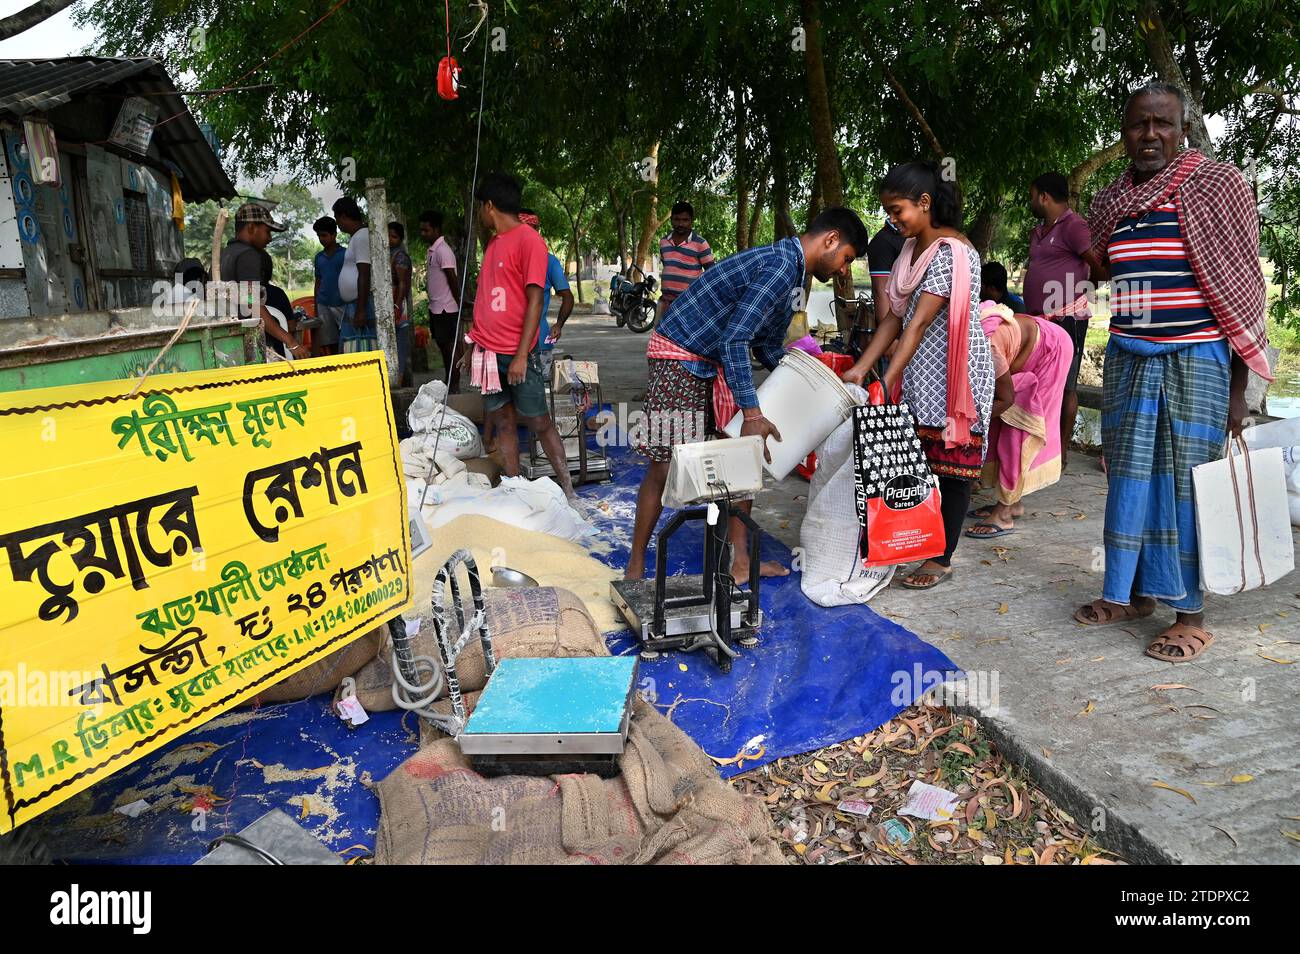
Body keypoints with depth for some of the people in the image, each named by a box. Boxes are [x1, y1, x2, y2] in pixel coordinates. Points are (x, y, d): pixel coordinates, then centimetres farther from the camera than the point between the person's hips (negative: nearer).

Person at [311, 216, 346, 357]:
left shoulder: (345, 254, 1)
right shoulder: (319, 257, 15)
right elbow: (318, 283, 19)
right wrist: (315, 310, 14)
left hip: (342, 304, -4)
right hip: (323, 306, 4)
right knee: (331, 345, 3)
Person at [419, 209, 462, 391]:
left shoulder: (443, 250, -16)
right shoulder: (432, 250, 14)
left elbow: (453, 279, -17)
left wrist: (459, 305, -13)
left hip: (445, 308, -10)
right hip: (436, 308, 10)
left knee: (450, 347, -5)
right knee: (442, 346, 14)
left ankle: (454, 386, 1)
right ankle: (449, 384, 23)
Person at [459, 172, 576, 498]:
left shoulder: (528, 239, -8)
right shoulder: (493, 242, 15)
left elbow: (535, 299, -13)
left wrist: (521, 355, -18)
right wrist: (473, 346, 18)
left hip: (516, 355, -7)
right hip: (487, 352, 7)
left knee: (539, 423, -1)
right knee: (501, 422, 7)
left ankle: (568, 492, 8)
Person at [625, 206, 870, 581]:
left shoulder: (792, 275, 11)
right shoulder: (779, 267, -22)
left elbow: (769, 347, 18)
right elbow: (734, 340, -28)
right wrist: (752, 413, -28)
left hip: (718, 363, 10)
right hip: (681, 357, -10)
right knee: (665, 466, -7)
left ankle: (739, 561, 14)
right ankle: (635, 568, 7)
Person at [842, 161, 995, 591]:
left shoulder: (951, 251, -18)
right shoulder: (913, 249, 10)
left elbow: (919, 323, -23)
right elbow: (895, 316, 9)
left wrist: (886, 383, -26)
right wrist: (860, 369, 1)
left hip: (954, 374, -8)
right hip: (920, 373, 8)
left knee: (951, 463, 1)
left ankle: (941, 559, 11)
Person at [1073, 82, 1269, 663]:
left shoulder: (1217, 185, -5)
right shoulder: (1110, 201, 10)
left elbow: (1241, 289, -6)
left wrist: (1238, 388, -10)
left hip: (1197, 363, -5)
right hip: (1128, 359, 5)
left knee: (1185, 483, -3)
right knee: (1129, 477, 9)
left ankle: (1191, 615, 9)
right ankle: (1130, 594, 22)